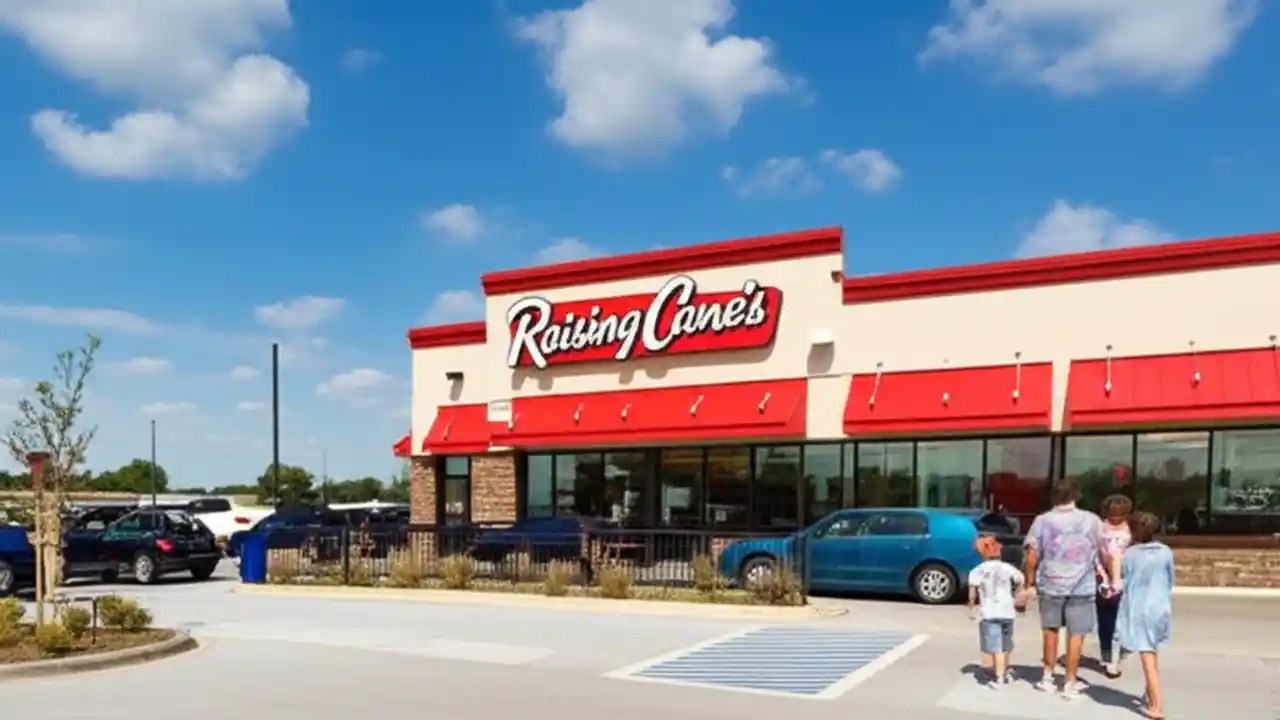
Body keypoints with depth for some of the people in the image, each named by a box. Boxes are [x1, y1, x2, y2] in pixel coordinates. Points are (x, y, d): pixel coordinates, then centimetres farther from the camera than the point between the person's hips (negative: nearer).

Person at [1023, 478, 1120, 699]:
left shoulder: (1042, 520, -3)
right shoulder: (1091, 520, -2)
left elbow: (1032, 555, -7)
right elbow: (1105, 554, 3)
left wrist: (1031, 580, 4)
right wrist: (1114, 578, 16)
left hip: (1050, 585, 1)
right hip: (1081, 587, -1)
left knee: (1051, 631, 17)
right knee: (1076, 635, 7)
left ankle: (1048, 677, 24)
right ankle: (1070, 684, 10)